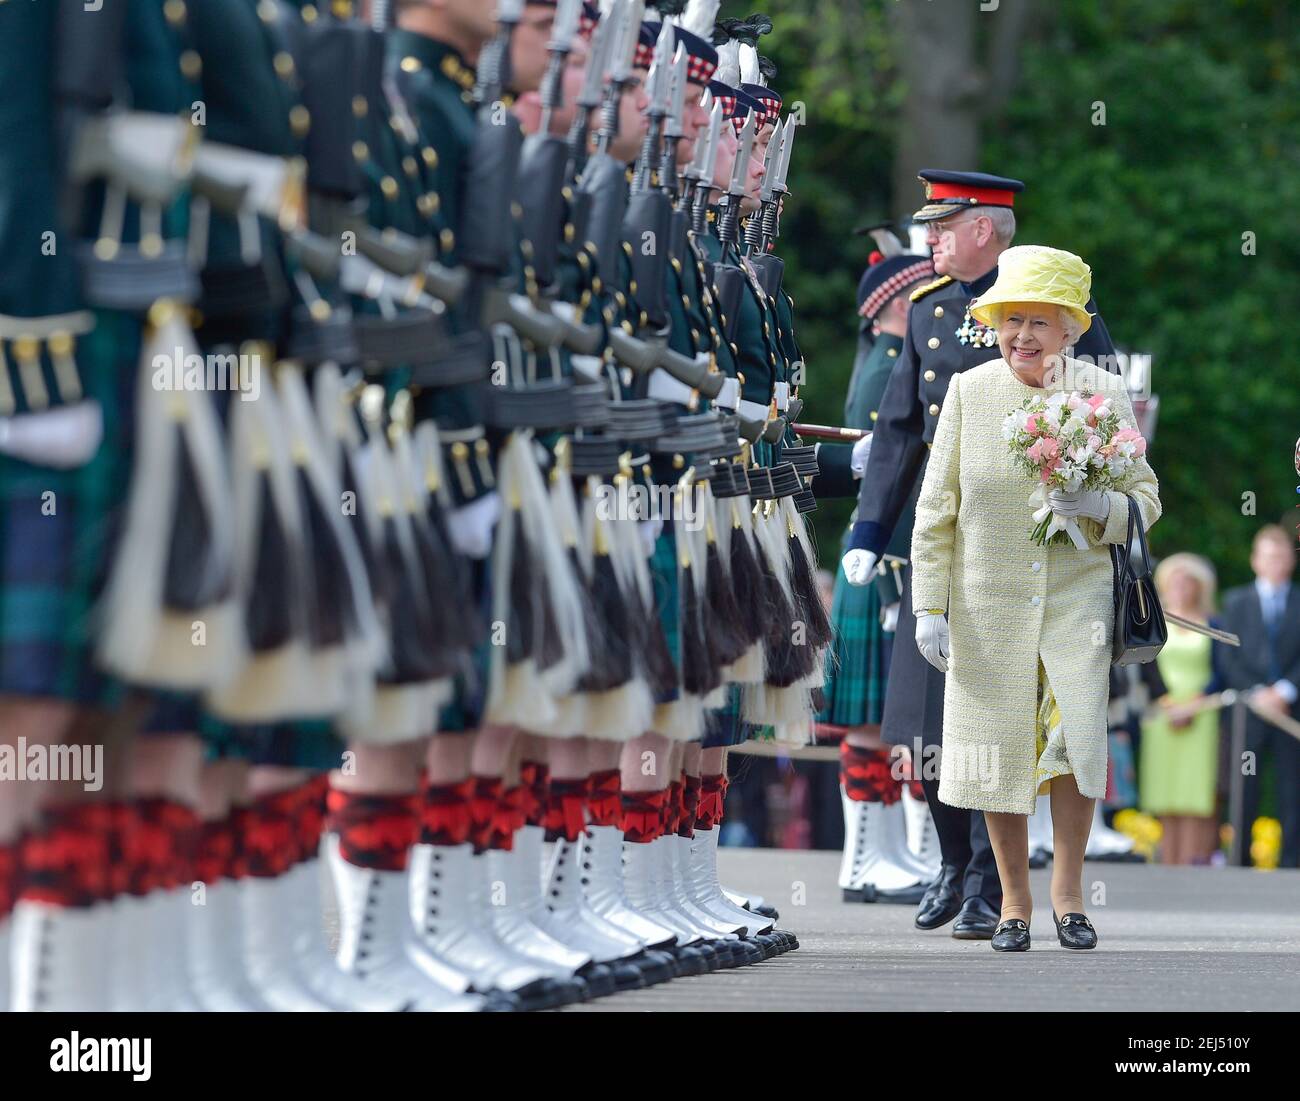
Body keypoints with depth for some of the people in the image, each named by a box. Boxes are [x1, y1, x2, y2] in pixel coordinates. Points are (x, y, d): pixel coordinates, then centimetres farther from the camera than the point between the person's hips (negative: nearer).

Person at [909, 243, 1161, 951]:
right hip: (989, 601, 1)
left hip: (1078, 594, -1)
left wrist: (1098, 506, -17)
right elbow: (936, 511, 4)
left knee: (1079, 731, -14)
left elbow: (1146, 501, 5)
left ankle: (1067, 892, 4)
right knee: (1000, 747, 3)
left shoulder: (1104, 394, 0)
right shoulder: (969, 393, 0)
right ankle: (1014, 902, 20)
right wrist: (929, 608, -1)